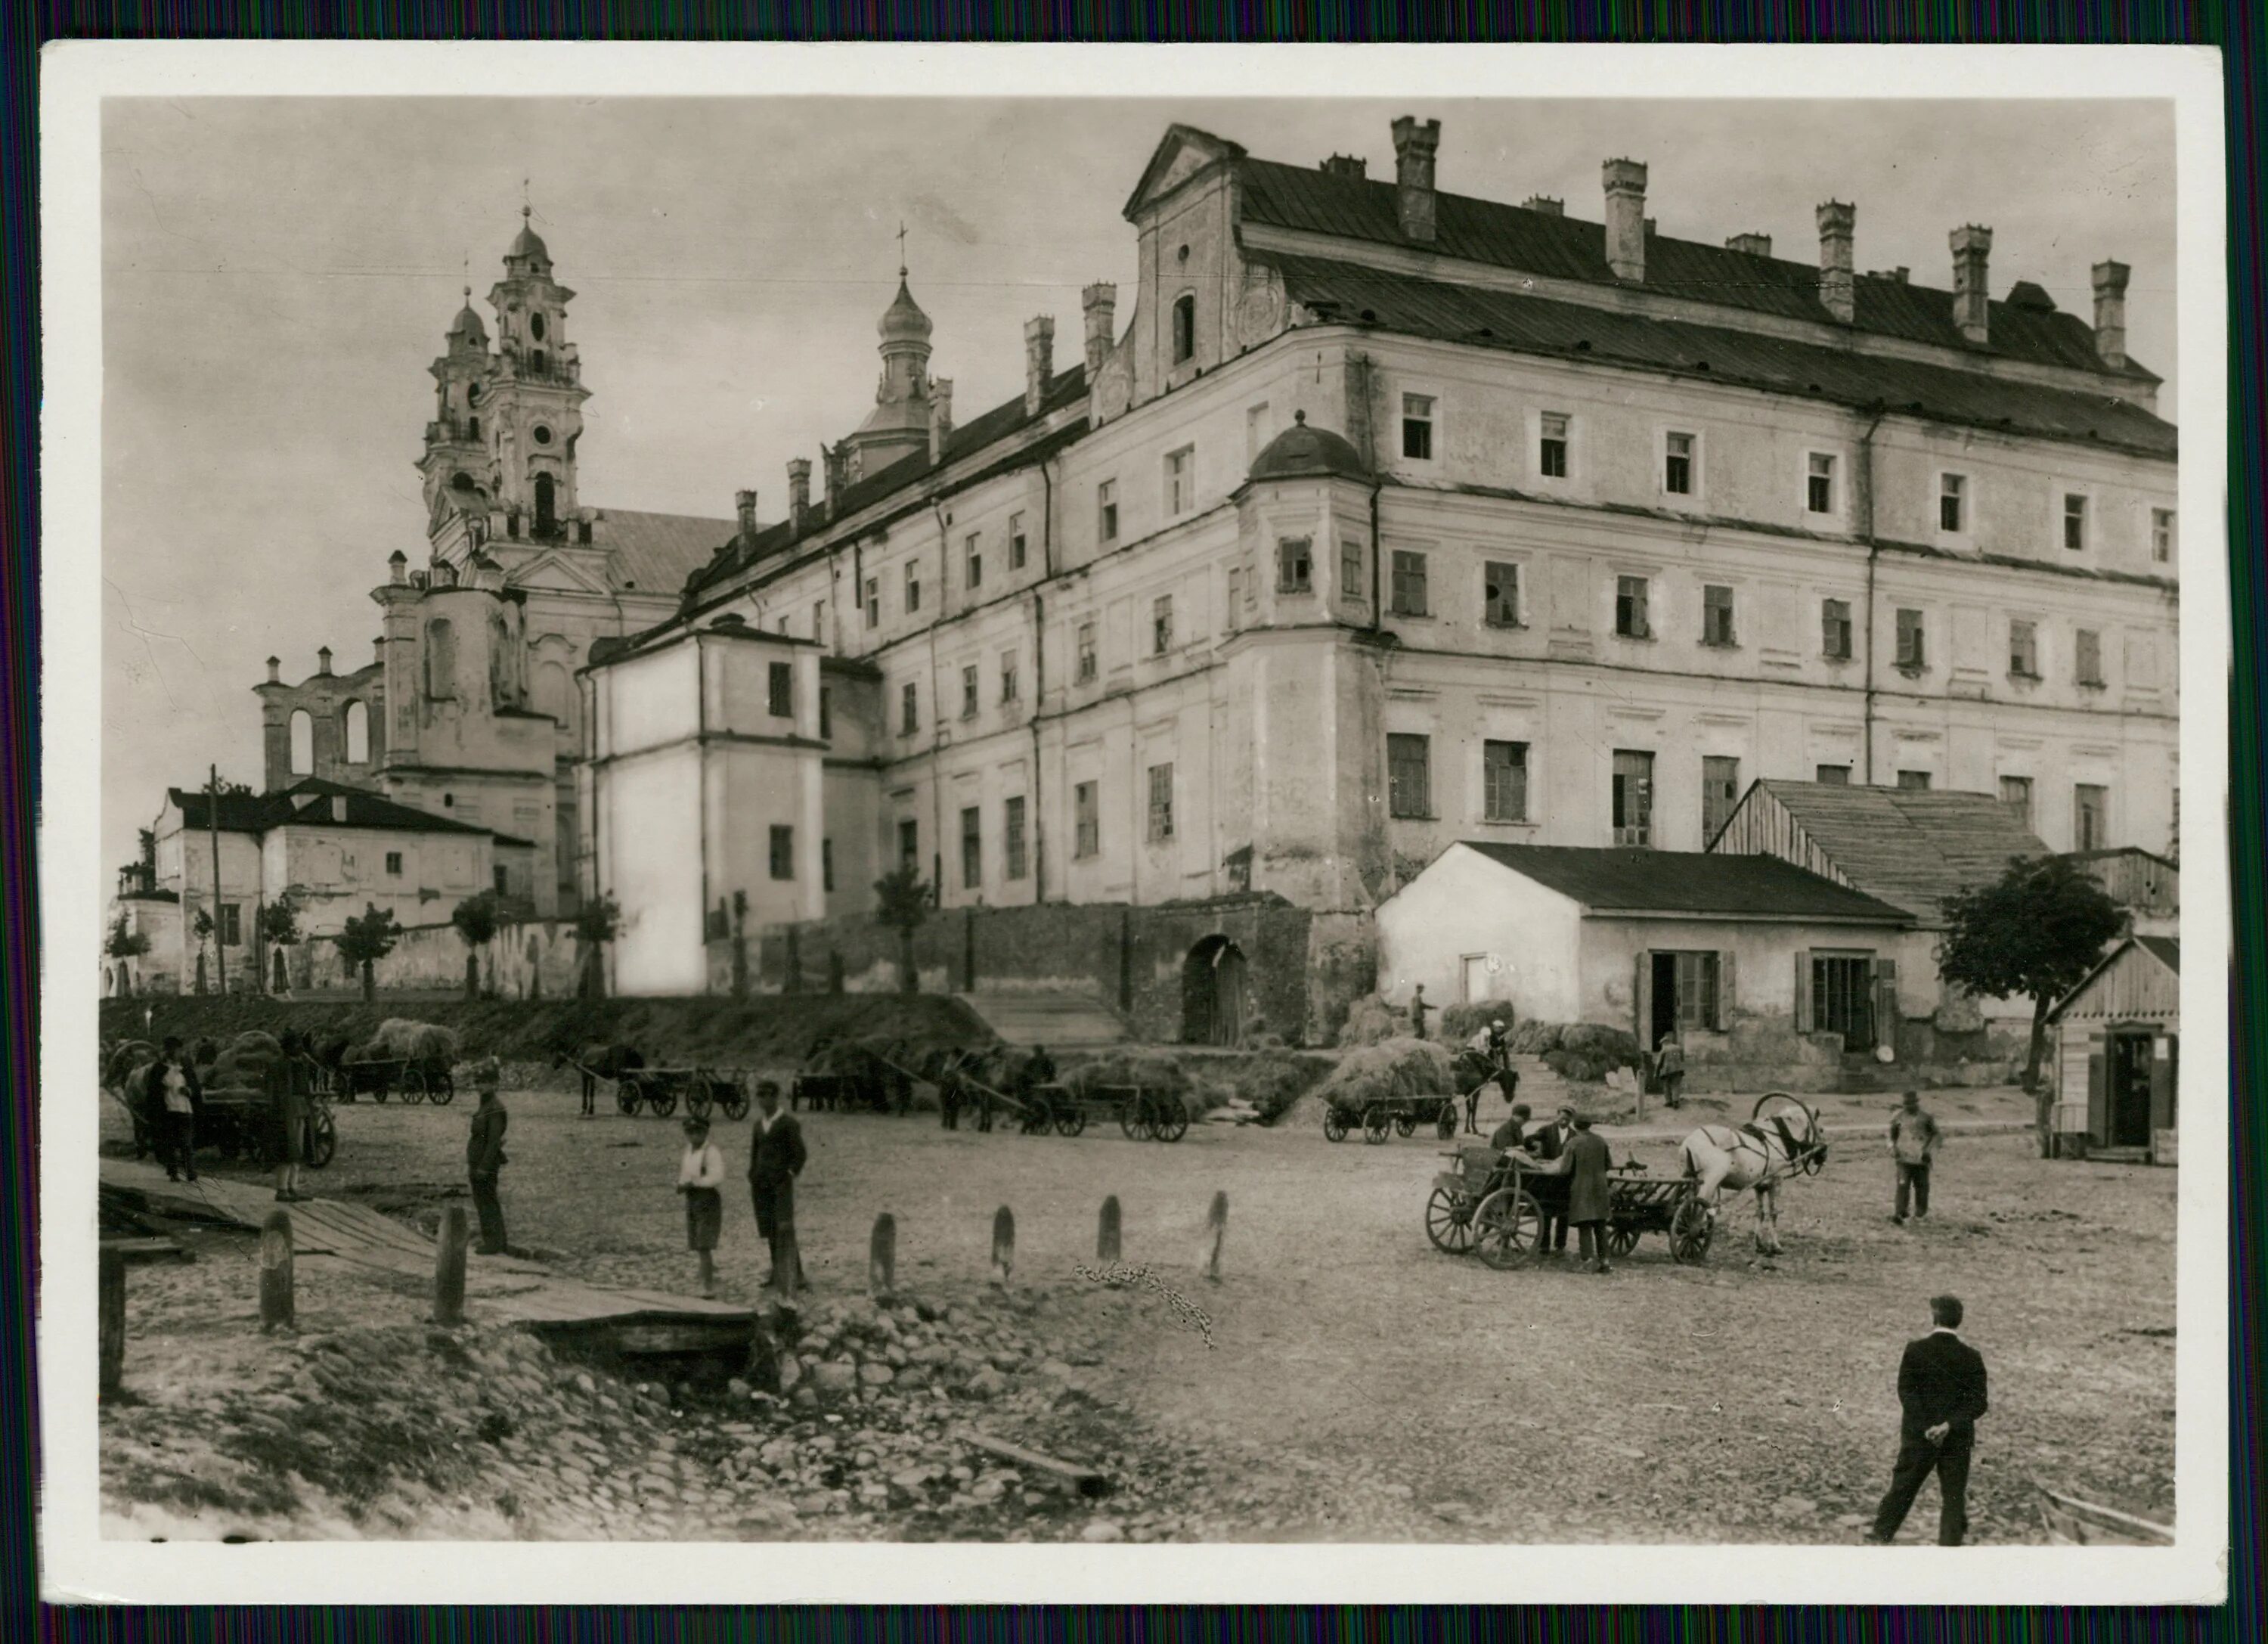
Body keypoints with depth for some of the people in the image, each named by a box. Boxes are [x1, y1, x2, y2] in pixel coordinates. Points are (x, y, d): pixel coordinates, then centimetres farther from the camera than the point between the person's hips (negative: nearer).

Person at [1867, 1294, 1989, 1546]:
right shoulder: (1972, 1357, -4)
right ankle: (1949, 1545, 8)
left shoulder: (1915, 1350, -9)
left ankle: (1880, 1536, 19)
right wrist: (1950, 1425, -15)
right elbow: (1978, 1403, -8)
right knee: (1954, 1494, 9)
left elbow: (1906, 1392, -12)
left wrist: (1926, 1427, -13)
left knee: (1903, 1485, 12)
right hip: (1958, 1438, 0)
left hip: (1918, 1434, 0)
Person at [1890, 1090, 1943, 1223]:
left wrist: (1929, 1151, -7)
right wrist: (1893, 1149, 6)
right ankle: (1898, 1213, -17)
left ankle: (1921, 1214, 22)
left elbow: (1937, 1134, 4)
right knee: (1903, 1185, -12)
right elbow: (1892, 1135, 18)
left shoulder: (1926, 1117, -3)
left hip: (1921, 1159, 0)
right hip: (1904, 1158, 0)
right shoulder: (1898, 1117, 3)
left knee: (1921, 1187, 8)